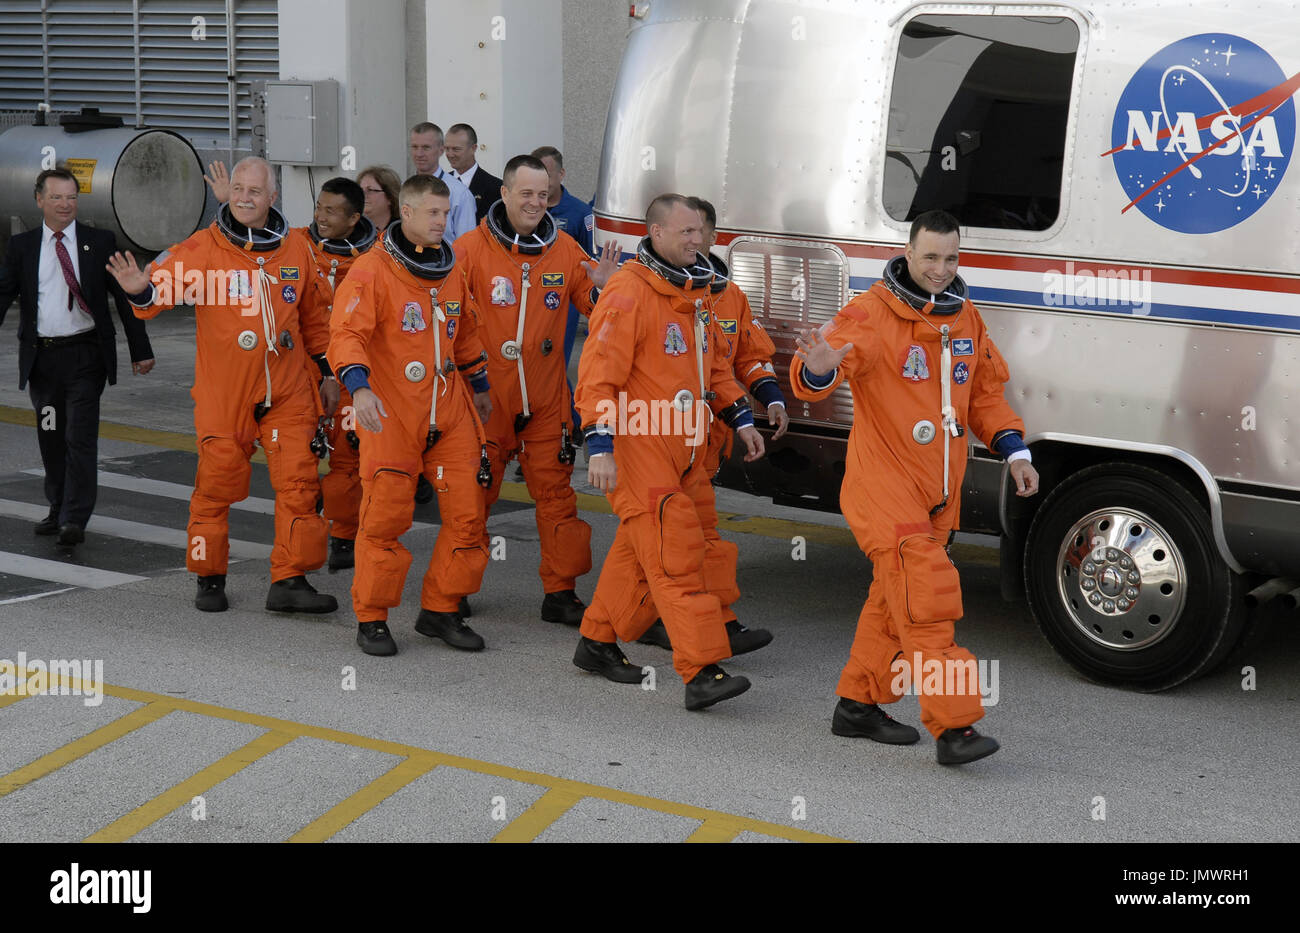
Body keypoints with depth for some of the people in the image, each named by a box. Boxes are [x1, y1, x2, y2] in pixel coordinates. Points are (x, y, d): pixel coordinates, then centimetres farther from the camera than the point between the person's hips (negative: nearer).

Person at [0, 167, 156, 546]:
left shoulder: (100, 243, 2)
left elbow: (126, 297, 5)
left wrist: (140, 350, 2)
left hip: (85, 355, -3)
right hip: (40, 357, 3)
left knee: (81, 437, -10)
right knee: (51, 440, 12)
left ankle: (75, 520, -9)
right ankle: (57, 511, 25)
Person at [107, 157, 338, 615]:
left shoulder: (295, 247, 4)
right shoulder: (203, 248, -6)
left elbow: (314, 315, 16)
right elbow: (164, 283, -15)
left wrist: (326, 371, 17)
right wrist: (140, 290, -38)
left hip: (288, 391, 2)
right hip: (223, 392, -2)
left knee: (299, 482, -1)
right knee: (217, 485, 3)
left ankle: (289, 580, 6)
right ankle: (209, 579, 19)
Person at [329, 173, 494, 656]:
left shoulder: (452, 270, 12)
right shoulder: (372, 271, -9)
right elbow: (346, 332, -18)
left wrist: (479, 385, 31)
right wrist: (359, 386, -33)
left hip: (449, 409, 6)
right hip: (389, 412, -6)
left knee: (468, 514, 3)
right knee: (386, 516, -6)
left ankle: (441, 611, 18)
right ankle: (371, 619, 8)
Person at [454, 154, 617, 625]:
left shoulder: (565, 251, 6)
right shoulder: (471, 249, -5)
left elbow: (592, 309, 11)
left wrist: (601, 288, -10)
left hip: (546, 399, 3)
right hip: (487, 394, -2)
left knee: (555, 490, 4)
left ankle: (560, 592, 11)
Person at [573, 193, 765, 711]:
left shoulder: (691, 292, 15)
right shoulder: (628, 292, -14)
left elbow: (711, 364, 26)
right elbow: (598, 374, -18)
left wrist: (740, 418, 19)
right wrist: (600, 446, -24)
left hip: (681, 448, 9)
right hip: (638, 448, -9)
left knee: (640, 551, 15)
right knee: (675, 554, -13)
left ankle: (598, 643, 28)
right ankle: (701, 671, -16)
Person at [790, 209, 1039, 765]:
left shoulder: (965, 318, 10)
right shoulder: (871, 314, -12)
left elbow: (985, 392, 20)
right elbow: (819, 373, -26)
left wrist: (1013, 451, 9)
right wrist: (818, 370, -50)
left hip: (939, 491, 7)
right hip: (883, 488, -7)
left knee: (896, 602, 15)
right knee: (926, 600, -16)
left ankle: (858, 706, 29)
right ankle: (953, 728, -17)